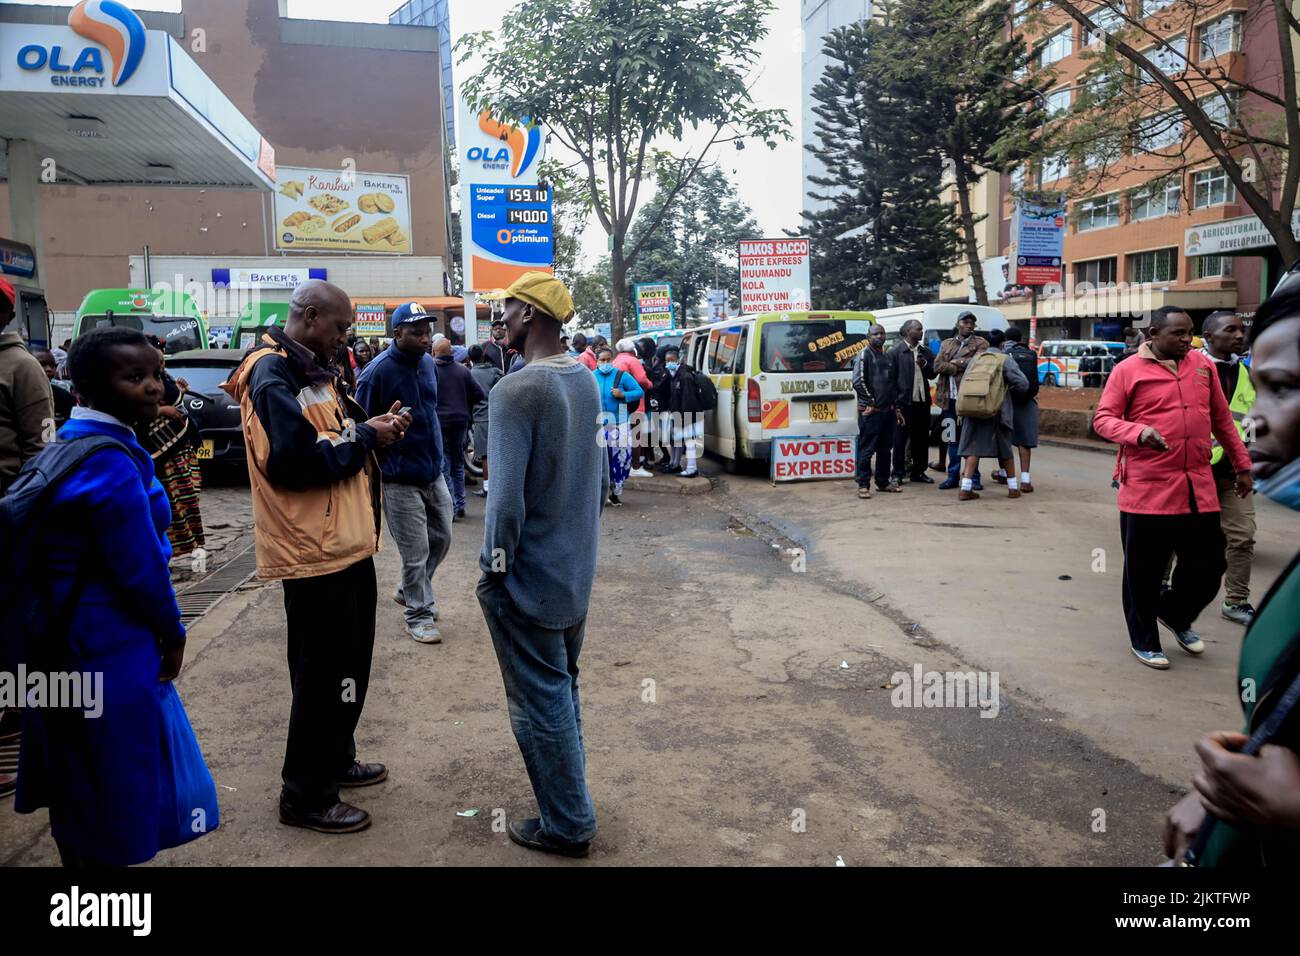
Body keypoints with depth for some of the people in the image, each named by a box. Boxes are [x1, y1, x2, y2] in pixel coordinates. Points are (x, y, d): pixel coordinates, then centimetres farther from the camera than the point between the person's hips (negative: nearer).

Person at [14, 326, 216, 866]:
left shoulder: (73, 444, 9)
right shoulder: (111, 463, -22)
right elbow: (139, 569, -23)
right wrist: (173, 633, -7)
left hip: (69, 639, 9)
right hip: (109, 649, -9)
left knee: (81, 789, 23)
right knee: (111, 790, 7)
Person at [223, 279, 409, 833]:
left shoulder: (312, 370, 14)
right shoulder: (273, 375, -18)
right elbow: (293, 461, -28)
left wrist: (374, 429, -2)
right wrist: (365, 438, -17)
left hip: (347, 544, 10)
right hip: (314, 552, -10)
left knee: (349, 664, 20)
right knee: (324, 674, 1)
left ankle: (336, 759, 37)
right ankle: (305, 795, 15)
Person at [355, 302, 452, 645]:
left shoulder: (427, 362, 6)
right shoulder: (377, 372, -17)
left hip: (434, 473, 7)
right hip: (401, 480, -7)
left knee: (441, 538, 18)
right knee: (416, 552, 1)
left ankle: (410, 591, 39)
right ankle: (418, 614, 19)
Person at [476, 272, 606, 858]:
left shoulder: (516, 390, -21)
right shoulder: (586, 382, 4)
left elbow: (507, 498, -25)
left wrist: (495, 569, -13)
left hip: (529, 579, -8)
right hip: (577, 571, 8)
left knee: (540, 703, 6)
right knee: (562, 688, 22)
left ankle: (566, 825, 20)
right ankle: (568, 800, 38)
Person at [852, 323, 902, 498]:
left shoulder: (890, 356, 17)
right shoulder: (864, 355, -4)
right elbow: (858, 381, -12)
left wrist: (896, 407, 18)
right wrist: (870, 402, -12)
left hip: (888, 410, 7)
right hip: (870, 411, -7)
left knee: (885, 449, 13)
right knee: (866, 449, -5)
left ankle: (883, 482, 22)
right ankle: (863, 485, -2)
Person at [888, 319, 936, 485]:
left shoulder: (925, 351, 13)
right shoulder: (897, 351, -5)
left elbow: (933, 373, 15)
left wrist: (925, 365, -7)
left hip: (922, 401, 6)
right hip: (904, 401, -6)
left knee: (921, 438, 11)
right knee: (900, 438, -1)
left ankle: (918, 472, 22)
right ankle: (898, 474, 5)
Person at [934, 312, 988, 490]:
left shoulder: (980, 343, 4)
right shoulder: (946, 344, 15)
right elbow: (937, 366, 0)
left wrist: (953, 363, -7)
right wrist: (963, 366, -9)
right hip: (949, 396, 4)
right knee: (952, 438, 8)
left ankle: (974, 478, 5)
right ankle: (953, 476, 14)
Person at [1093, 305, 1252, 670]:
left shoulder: (1203, 365, 11)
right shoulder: (1128, 370, -2)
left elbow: (1222, 420, 18)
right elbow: (1103, 418, -5)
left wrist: (1242, 465, 20)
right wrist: (1138, 432, -23)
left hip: (1199, 490, 5)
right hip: (1146, 491, -4)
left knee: (1209, 565, 10)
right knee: (1143, 572, 5)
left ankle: (1175, 615, 38)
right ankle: (1144, 641, 24)